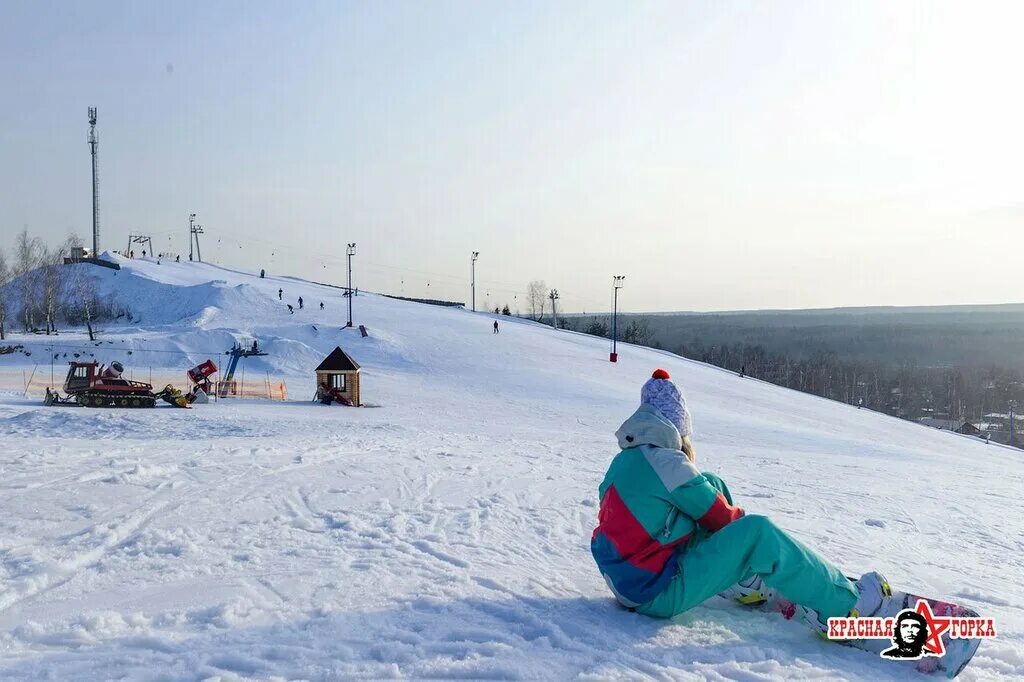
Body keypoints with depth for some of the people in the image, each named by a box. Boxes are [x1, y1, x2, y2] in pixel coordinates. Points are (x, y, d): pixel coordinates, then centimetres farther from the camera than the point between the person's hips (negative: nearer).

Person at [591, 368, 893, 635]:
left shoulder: (625, 457, 6)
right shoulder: (666, 461, -19)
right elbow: (717, 515, -6)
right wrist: (740, 516, 12)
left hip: (626, 577, 9)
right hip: (655, 594, -9)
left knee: (711, 483, 13)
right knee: (756, 531, -16)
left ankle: (744, 578, 26)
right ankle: (844, 605, -3)